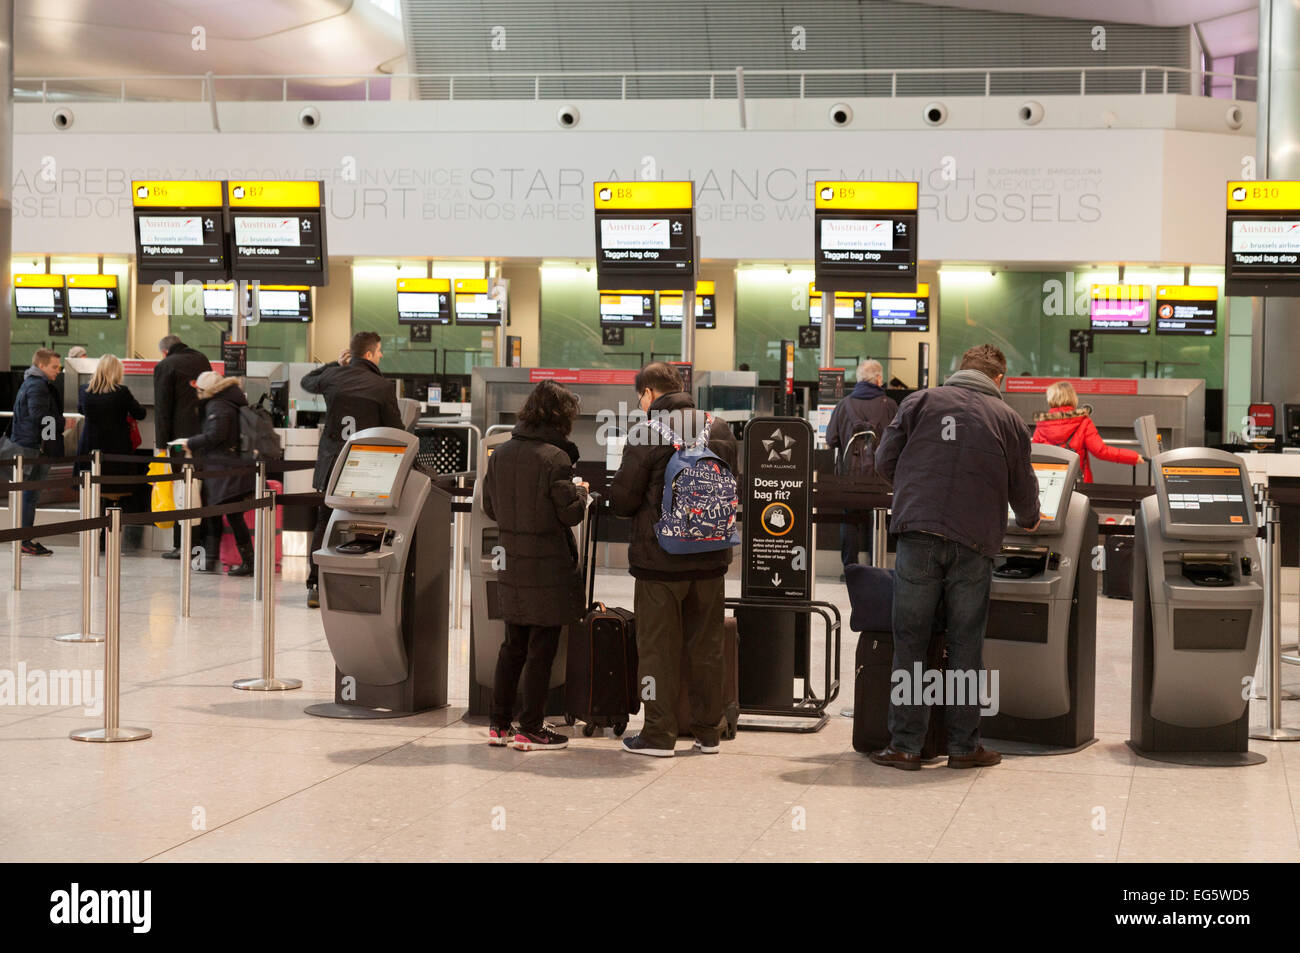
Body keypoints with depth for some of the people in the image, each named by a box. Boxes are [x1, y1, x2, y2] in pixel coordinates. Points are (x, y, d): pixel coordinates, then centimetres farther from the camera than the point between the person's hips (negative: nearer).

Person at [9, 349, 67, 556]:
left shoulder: (29, 383, 20)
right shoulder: (37, 386, -13)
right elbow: (39, 416, -23)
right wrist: (62, 424, -13)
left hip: (26, 445, 11)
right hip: (34, 448, -11)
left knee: (28, 494, 12)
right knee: (30, 494, -7)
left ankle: (26, 539, 16)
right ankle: (25, 541, -5)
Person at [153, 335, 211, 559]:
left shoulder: (164, 367, -3)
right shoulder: (202, 359, 14)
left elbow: (162, 408, -6)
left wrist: (161, 445, -5)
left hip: (183, 435, -5)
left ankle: (182, 545, 1)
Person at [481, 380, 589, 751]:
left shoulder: (501, 454, 4)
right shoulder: (555, 458, -17)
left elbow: (490, 507, 11)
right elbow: (570, 513, -15)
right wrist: (580, 493, 5)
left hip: (512, 567, 6)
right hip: (548, 569, -6)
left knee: (513, 646, 16)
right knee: (541, 650, 3)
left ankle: (499, 723, 20)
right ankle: (530, 729, 8)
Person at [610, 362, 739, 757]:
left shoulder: (646, 434, -13)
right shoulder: (720, 428, 3)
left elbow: (622, 500, -12)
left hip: (660, 559, -5)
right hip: (710, 557, 5)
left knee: (658, 646, 4)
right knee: (707, 646, 13)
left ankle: (659, 733, 7)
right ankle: (708, 731, 19)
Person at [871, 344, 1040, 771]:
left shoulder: (921, 401, 7)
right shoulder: (1008, 419, 10)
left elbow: (885, 461, 7)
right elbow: (1023, 489, 17)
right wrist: (1030, 521, 39)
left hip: (918, 532, 0)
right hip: (974, 544, 1)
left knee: (910, 643, 4)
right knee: (965, 646, 9)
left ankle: (905, 745, 5)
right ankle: (963, 745, 13)